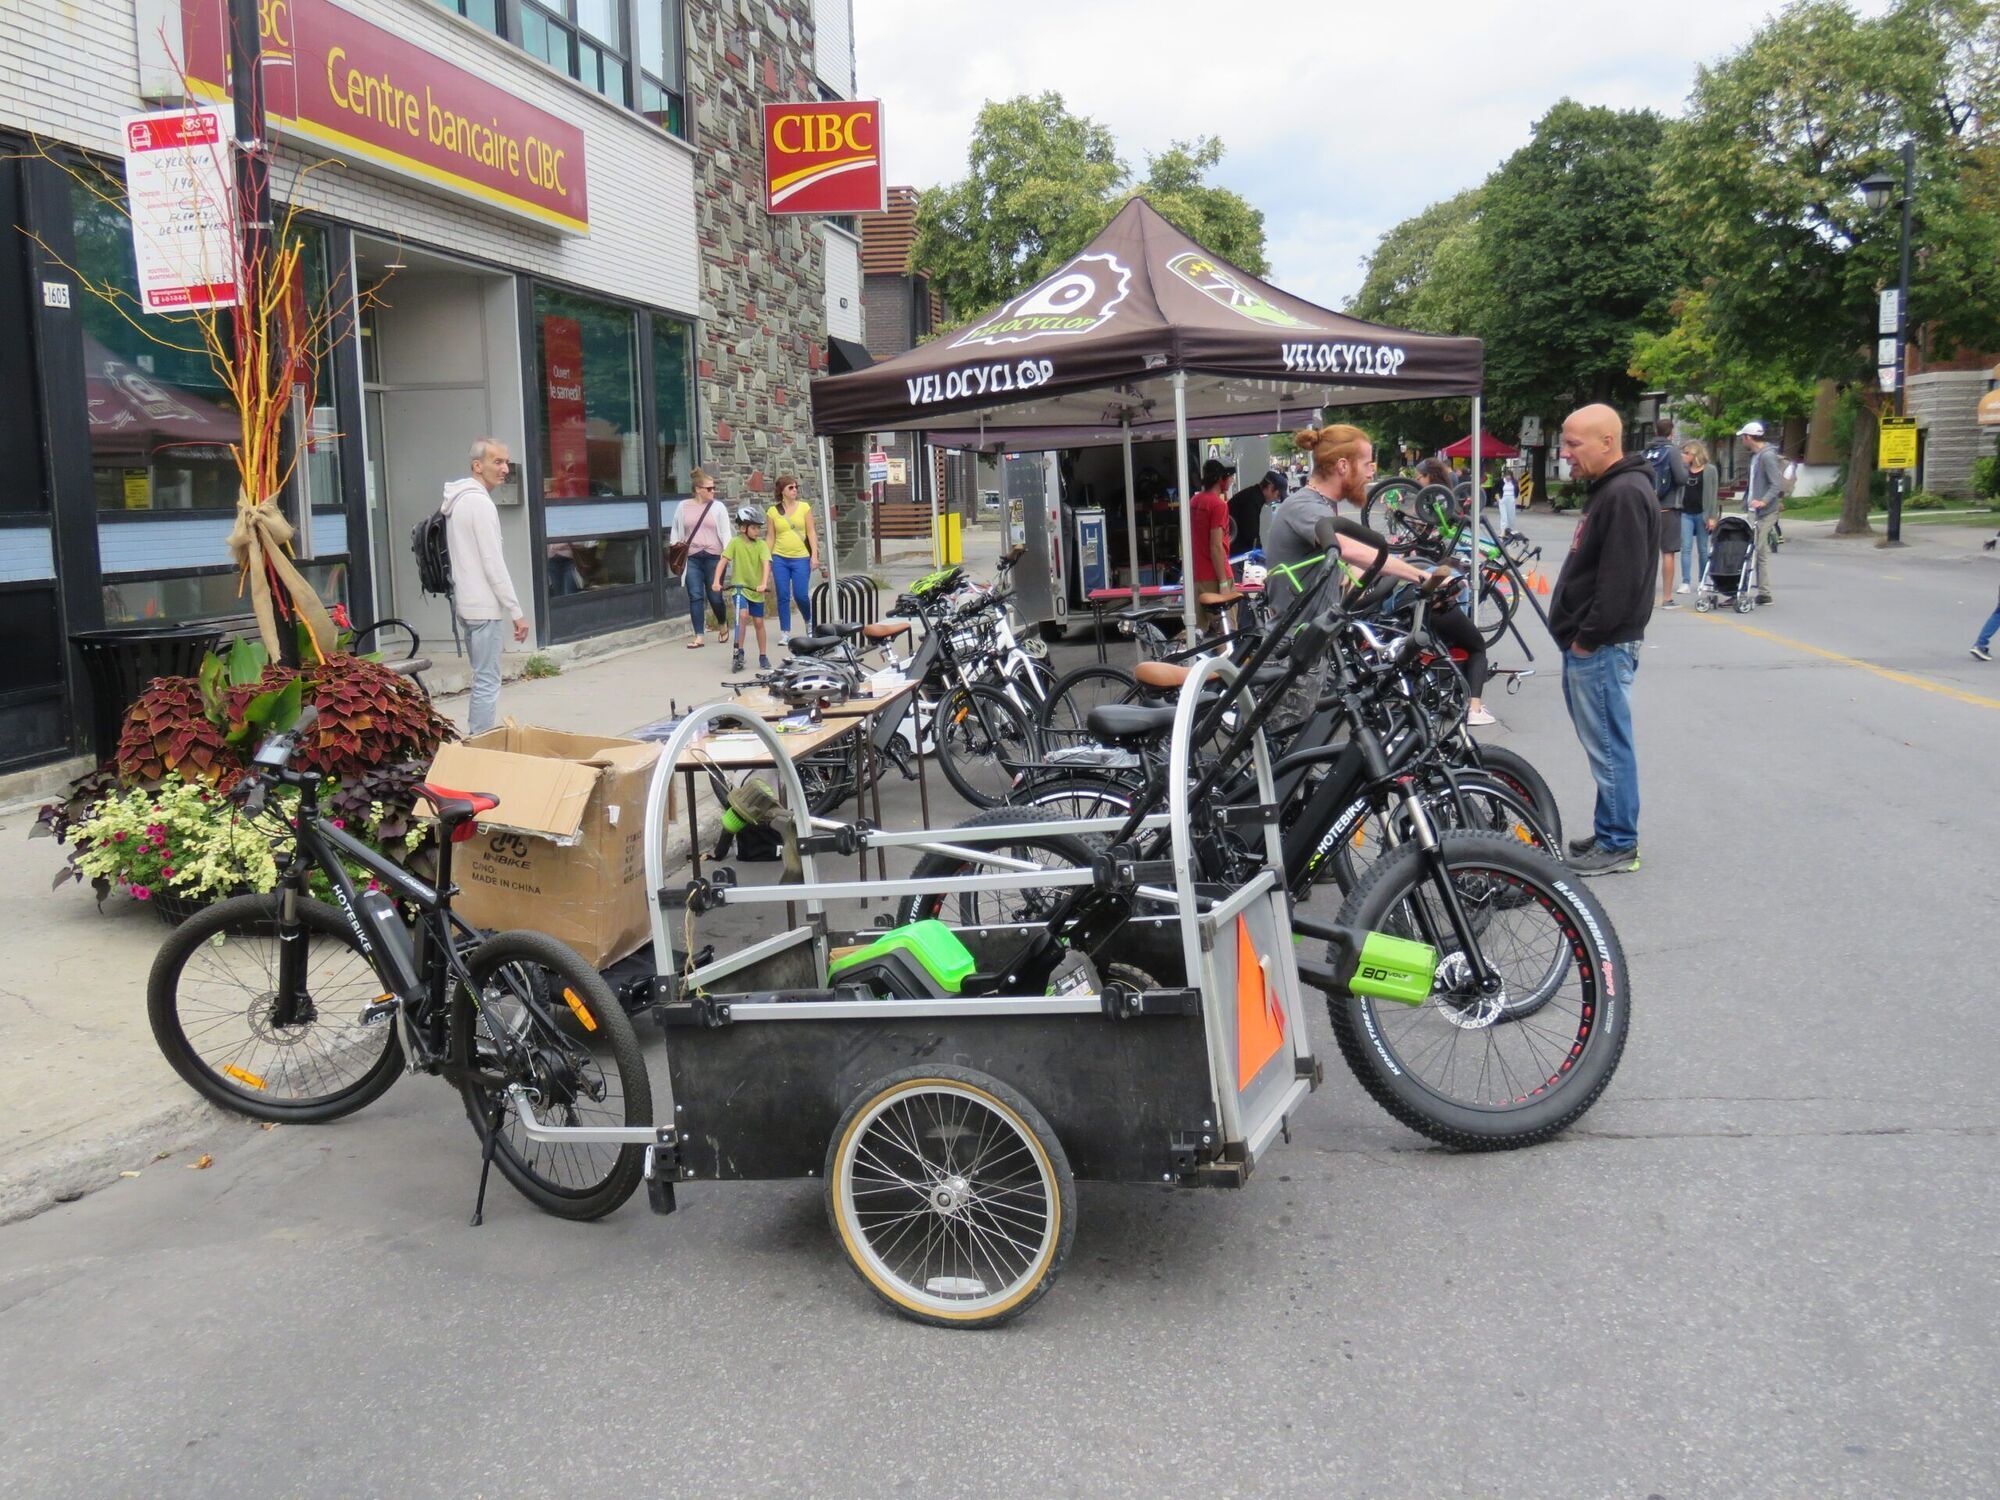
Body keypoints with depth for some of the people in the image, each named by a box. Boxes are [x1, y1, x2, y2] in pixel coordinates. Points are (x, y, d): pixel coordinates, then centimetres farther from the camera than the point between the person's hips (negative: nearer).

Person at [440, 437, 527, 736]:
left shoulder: (459, 500, 16)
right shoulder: (480, 502, -14)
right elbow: (493, 563, -18)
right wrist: (516, 612, -16)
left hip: (466, 603, 10)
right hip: (485, 606, -10)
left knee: (483, 678, 16)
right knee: (487, 681, -8)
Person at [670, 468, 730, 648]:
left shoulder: (718, 507, 3)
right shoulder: (683, 507, 7)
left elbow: (725, 532, -1)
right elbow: (676, 531, 15)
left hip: (713, 556, -1)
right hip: (691, 558, 1)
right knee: (695, 596, -3)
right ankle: (700, 636, -1)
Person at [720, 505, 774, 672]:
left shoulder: (761, 545, -6)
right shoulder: (735, 542, -9)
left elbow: (766, 564, -18)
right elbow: (724, 561, -10)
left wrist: (764, 583, -33)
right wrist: (717, 581, -20)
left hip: (756, 589, 2)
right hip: (739, 587, -2)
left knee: (759, 622, 8)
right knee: (743, 615, -23)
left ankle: (763, 656, 22)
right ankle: (739, 652, -12)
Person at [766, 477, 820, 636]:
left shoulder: (804, 507, 3)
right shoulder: (773, 511, 4)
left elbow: (811, 532, 2)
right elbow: (771, 537, 8)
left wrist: (814, 555, -6)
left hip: (801, 558, -1)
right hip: (780, 559, 1)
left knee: (801, 595, -4)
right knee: (783, 596, 1)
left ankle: (808, 621, 25)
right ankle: (785, 633, 9)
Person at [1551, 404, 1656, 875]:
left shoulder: (1626, 494, -17)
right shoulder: (1607, 489, 17)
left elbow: (1620, 579, -22)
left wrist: (1587, 639, -17)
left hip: (1602, 647, -11)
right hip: (1588, 644, 11)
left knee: (1608, 747, -4)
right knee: (1603, 745, 15)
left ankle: (1618, 846, 3)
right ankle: (1610, 833, 24)